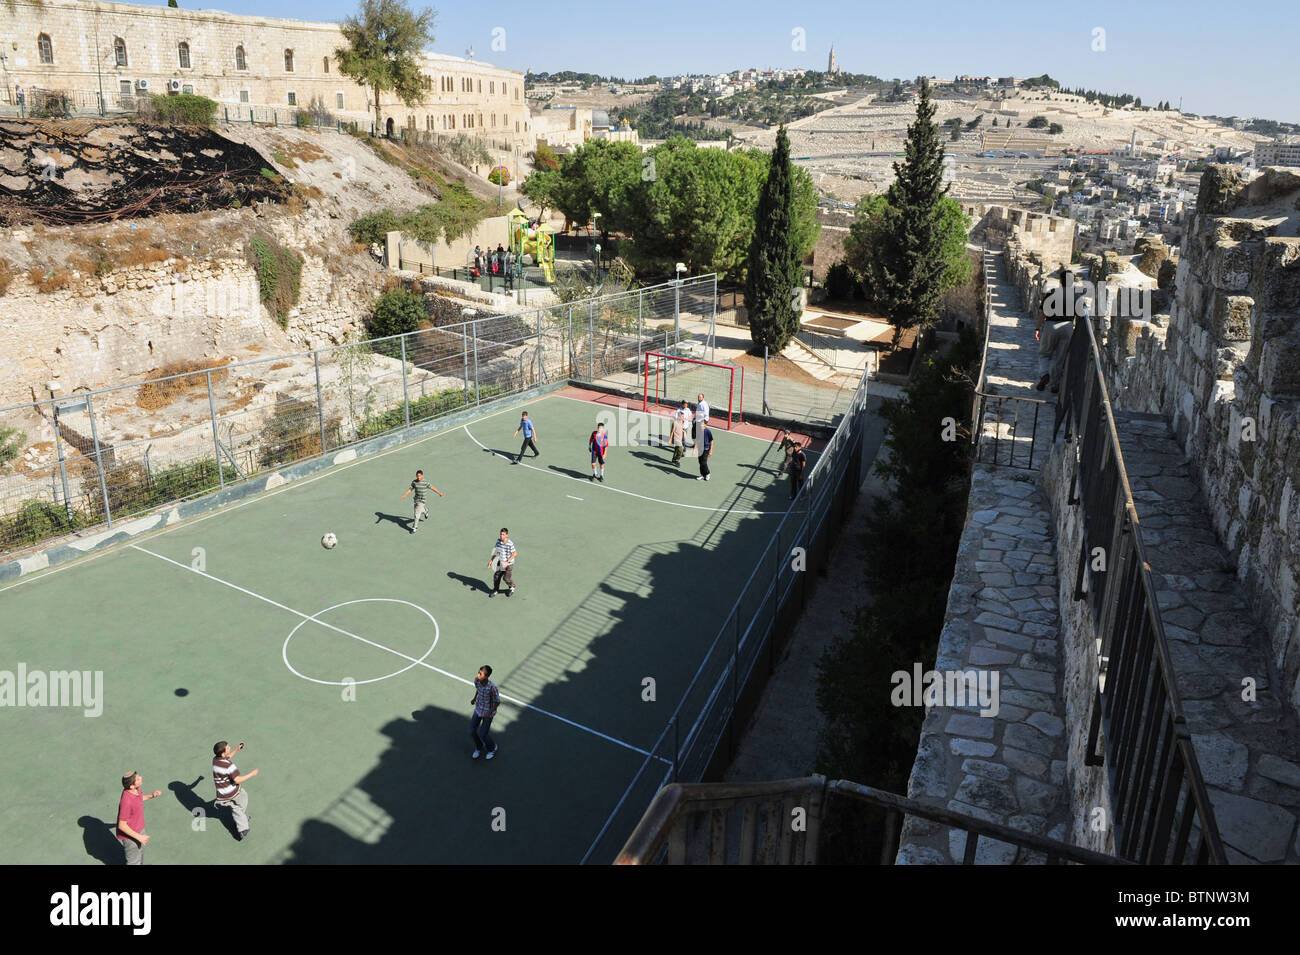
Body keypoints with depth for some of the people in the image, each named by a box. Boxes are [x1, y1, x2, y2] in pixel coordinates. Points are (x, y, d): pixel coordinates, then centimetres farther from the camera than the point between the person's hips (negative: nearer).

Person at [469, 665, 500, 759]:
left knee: (482, 734, 3)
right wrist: (474, 698, 0)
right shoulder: (476, 680, -20)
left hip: (488, 712, -5)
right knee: (472, 731, 6)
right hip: (478, 709, 5)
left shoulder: (492, 687, -35)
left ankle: (492, 748, 35)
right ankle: (479, 748, 36)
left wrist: (489, 713, -24)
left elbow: (497, 702, -20)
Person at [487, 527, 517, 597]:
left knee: (506, 578, -8)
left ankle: (512, 587, 23)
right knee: (496, 576, 6)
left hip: (509, 564, -6)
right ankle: (495, 590, 25)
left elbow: (515, 553, -18)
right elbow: (495, 551, 8)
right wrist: (491, 560, 5)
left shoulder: (510, 544, -25)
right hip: (501, 563, 6)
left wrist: (507, 562, -23)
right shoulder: (498, 540, -5)